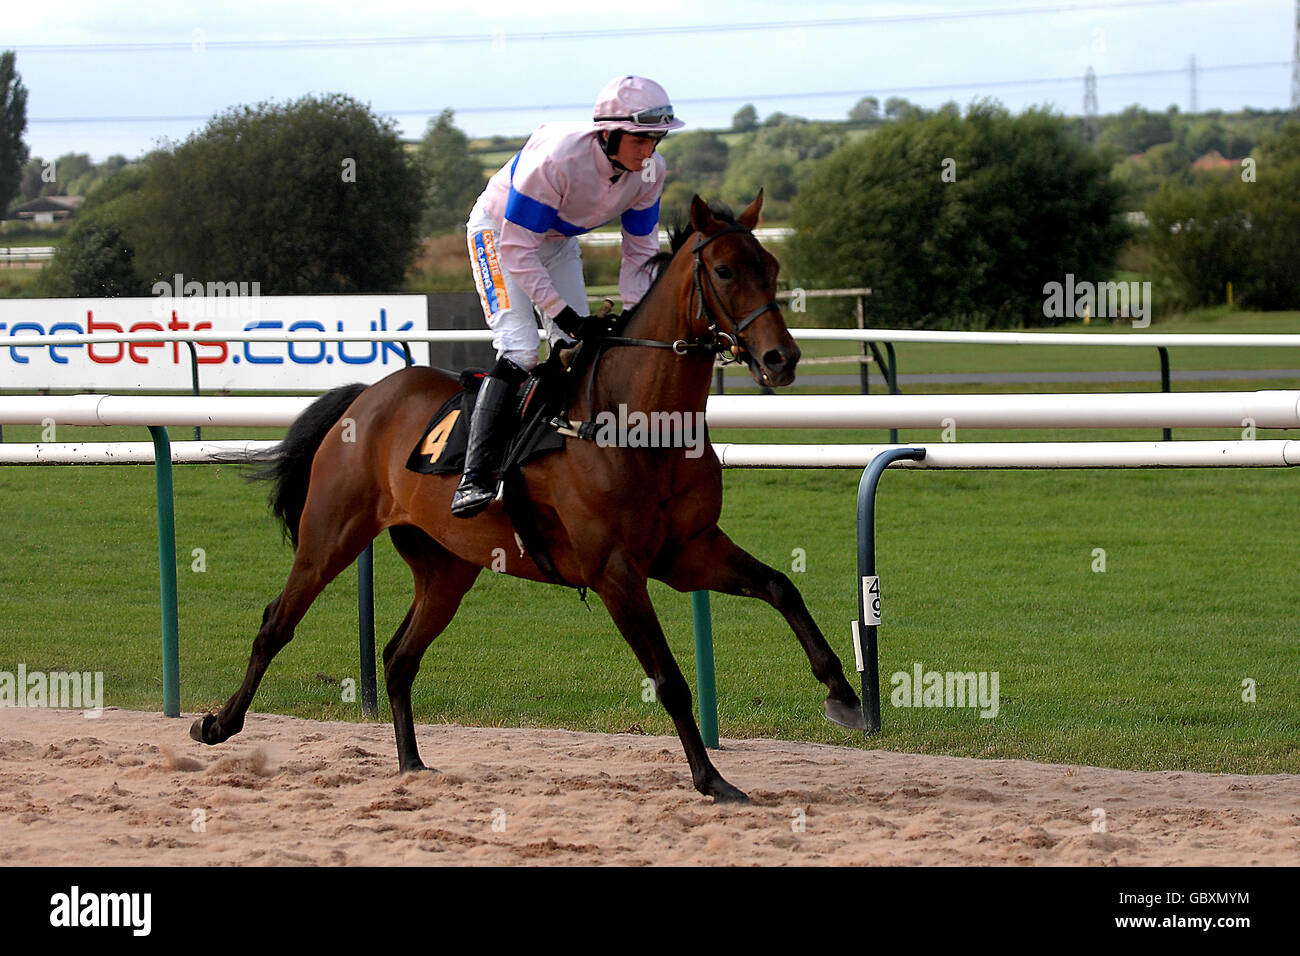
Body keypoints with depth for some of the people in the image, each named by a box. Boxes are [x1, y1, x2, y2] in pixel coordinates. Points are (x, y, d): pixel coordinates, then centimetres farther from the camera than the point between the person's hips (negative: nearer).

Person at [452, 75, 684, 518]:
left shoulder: (650, 171, -19)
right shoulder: (554, 160, -39)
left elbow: (640, 250, -5)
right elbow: (517, 248, -32)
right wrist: (561, 313, -33)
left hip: (559, 242, 7)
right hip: (500, 230, -7)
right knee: (518, 349, -22)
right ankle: (473, 478, -28)